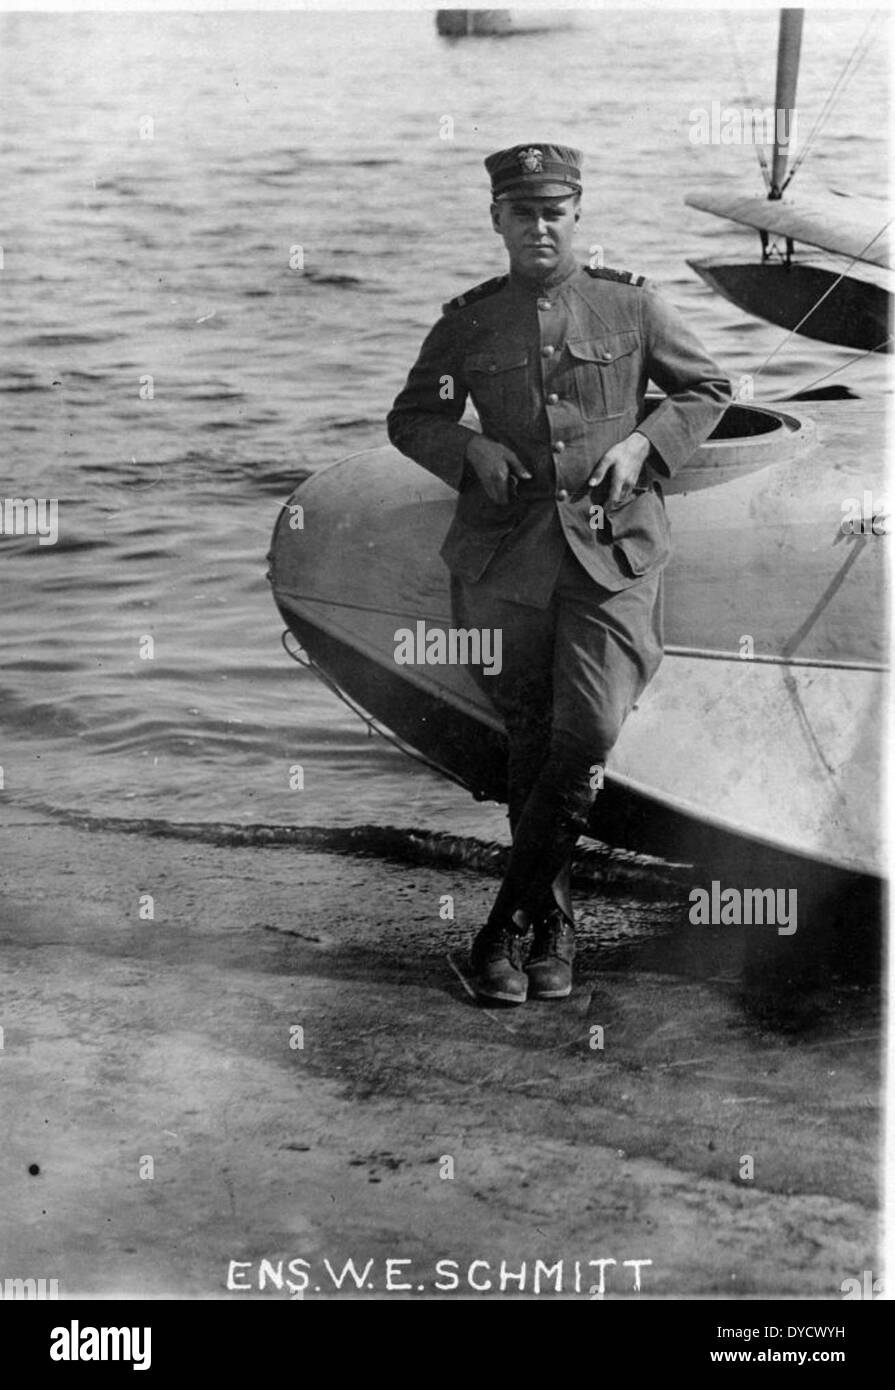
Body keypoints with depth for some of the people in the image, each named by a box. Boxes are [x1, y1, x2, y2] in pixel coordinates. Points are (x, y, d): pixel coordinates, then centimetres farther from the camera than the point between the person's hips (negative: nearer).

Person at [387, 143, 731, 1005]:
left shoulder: (629, 304, 4)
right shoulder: (467, 322, 5)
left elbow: (709, 391, 13)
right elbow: (408, 419, 15)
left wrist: (643, 444, -4)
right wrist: (471, 451, -5)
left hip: (613, 550, -1)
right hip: (506, 554, 1)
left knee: (589, 733, -12)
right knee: (531, 745, 7)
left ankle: (507, 924, 1)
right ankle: (552, 927, 21)